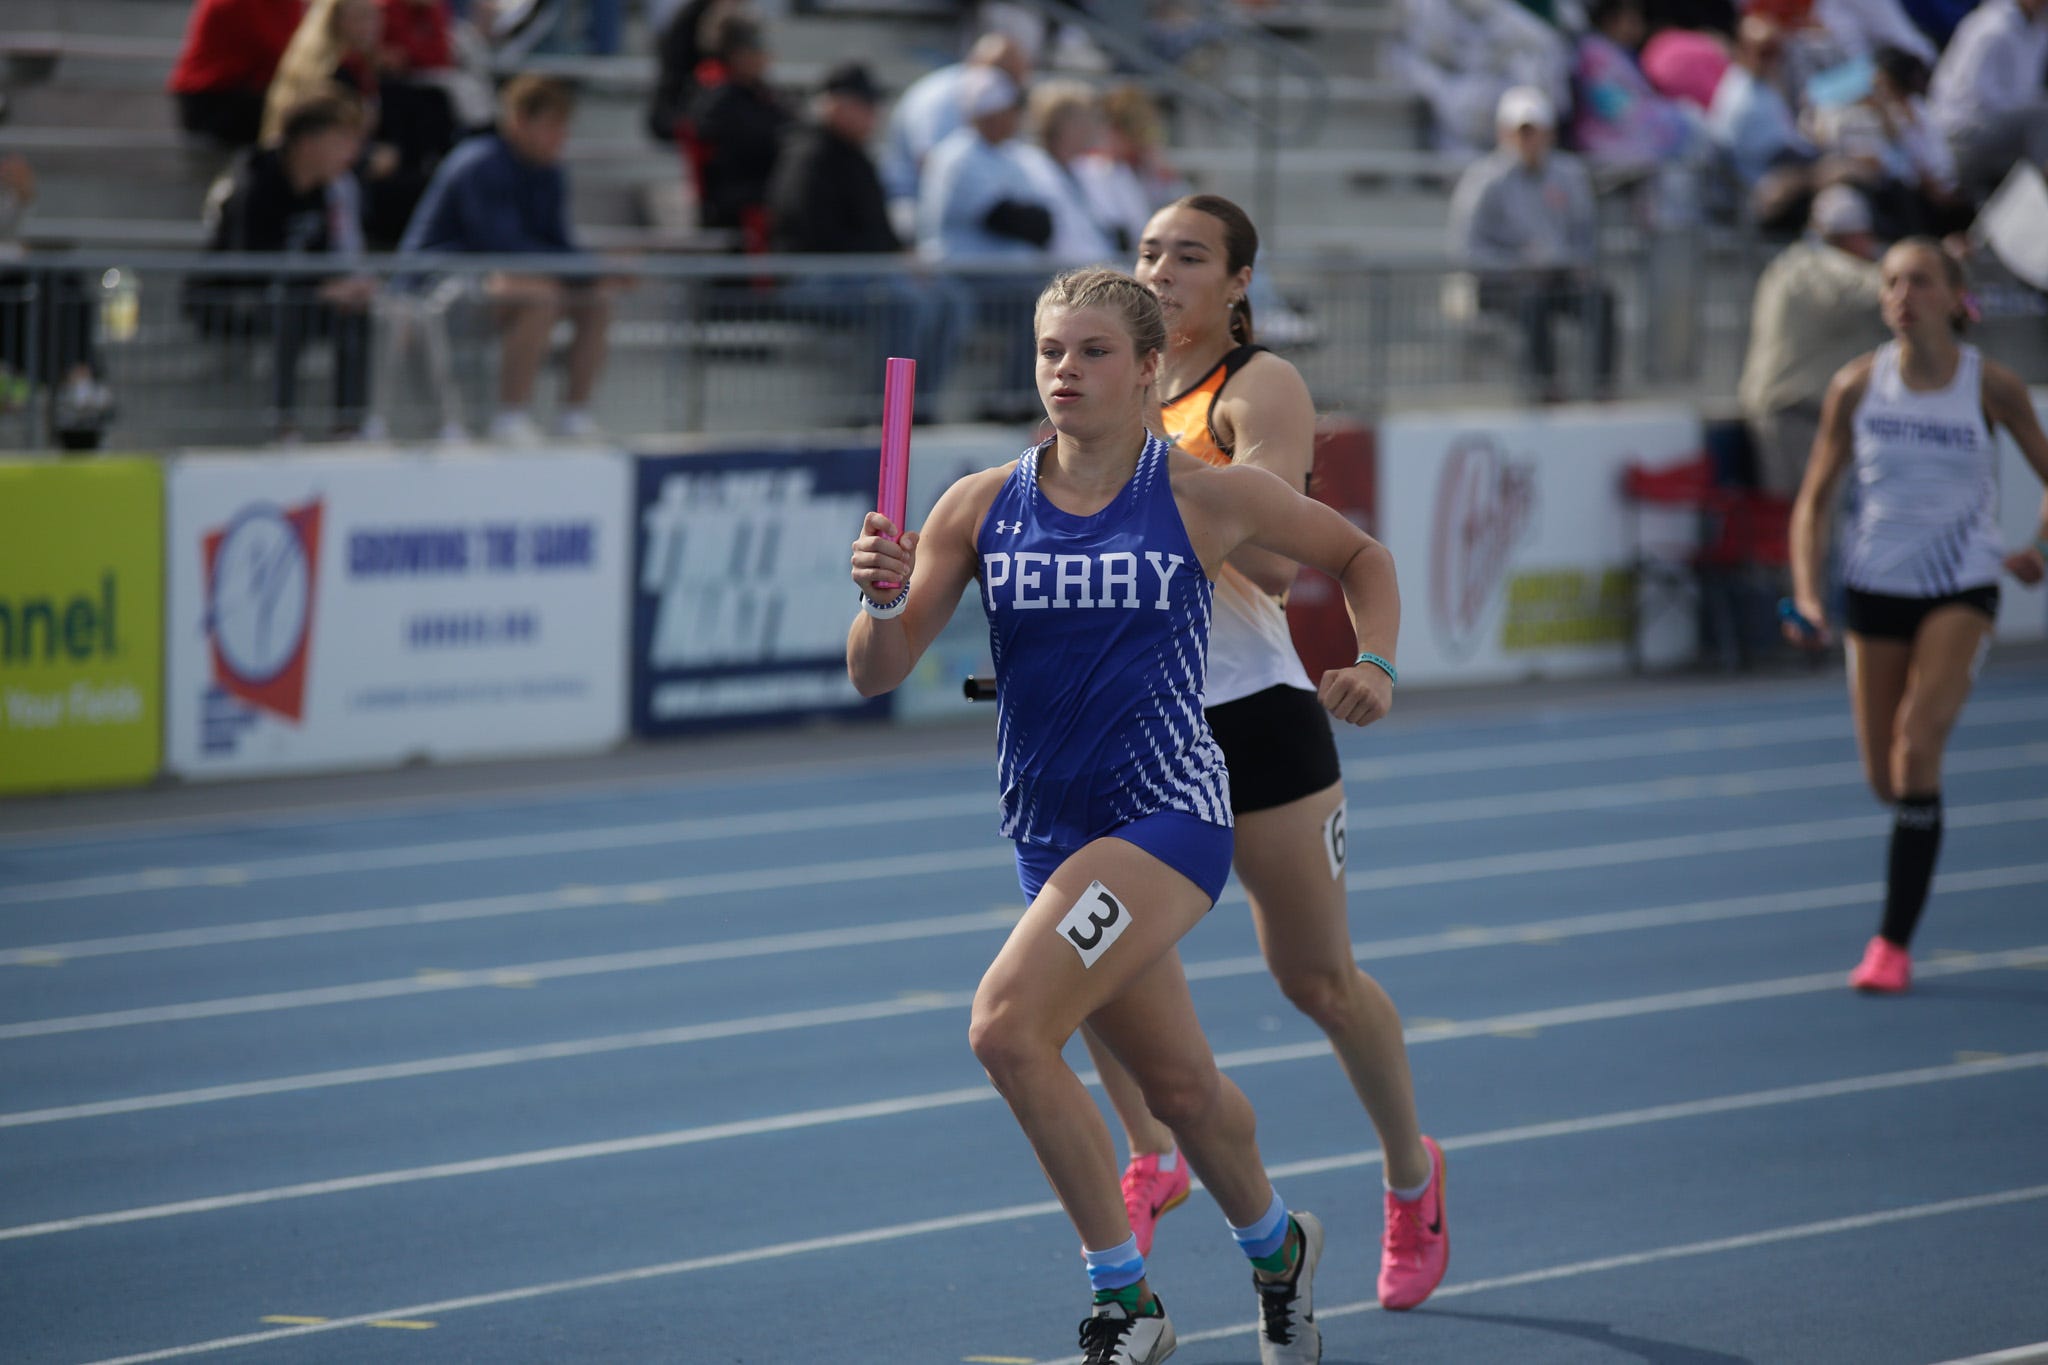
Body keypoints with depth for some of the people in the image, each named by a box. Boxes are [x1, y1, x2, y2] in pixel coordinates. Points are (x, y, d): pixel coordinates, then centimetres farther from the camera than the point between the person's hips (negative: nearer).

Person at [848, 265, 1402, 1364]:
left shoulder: (1204, 497, -5)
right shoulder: (981, 507, 1)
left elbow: (1360, 555, 11)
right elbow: (875, 673, -1)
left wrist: (1374, 665, -6)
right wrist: (882, 601, -22)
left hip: (1166, 812, -5)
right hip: (1050, 833, 5)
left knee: (1006, 1026, -23)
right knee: (1180, 1087, 16)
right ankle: (1275, 1247, 46)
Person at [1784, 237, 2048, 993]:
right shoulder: (1856, 386, -4)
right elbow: (1814, 498, 2)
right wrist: (1807, 595, -11)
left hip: (1962, 590, -3)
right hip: (1874, 587, 3)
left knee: (1916, 745, -21)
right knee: (1885, 780, 5)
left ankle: (1894, 941, -14)